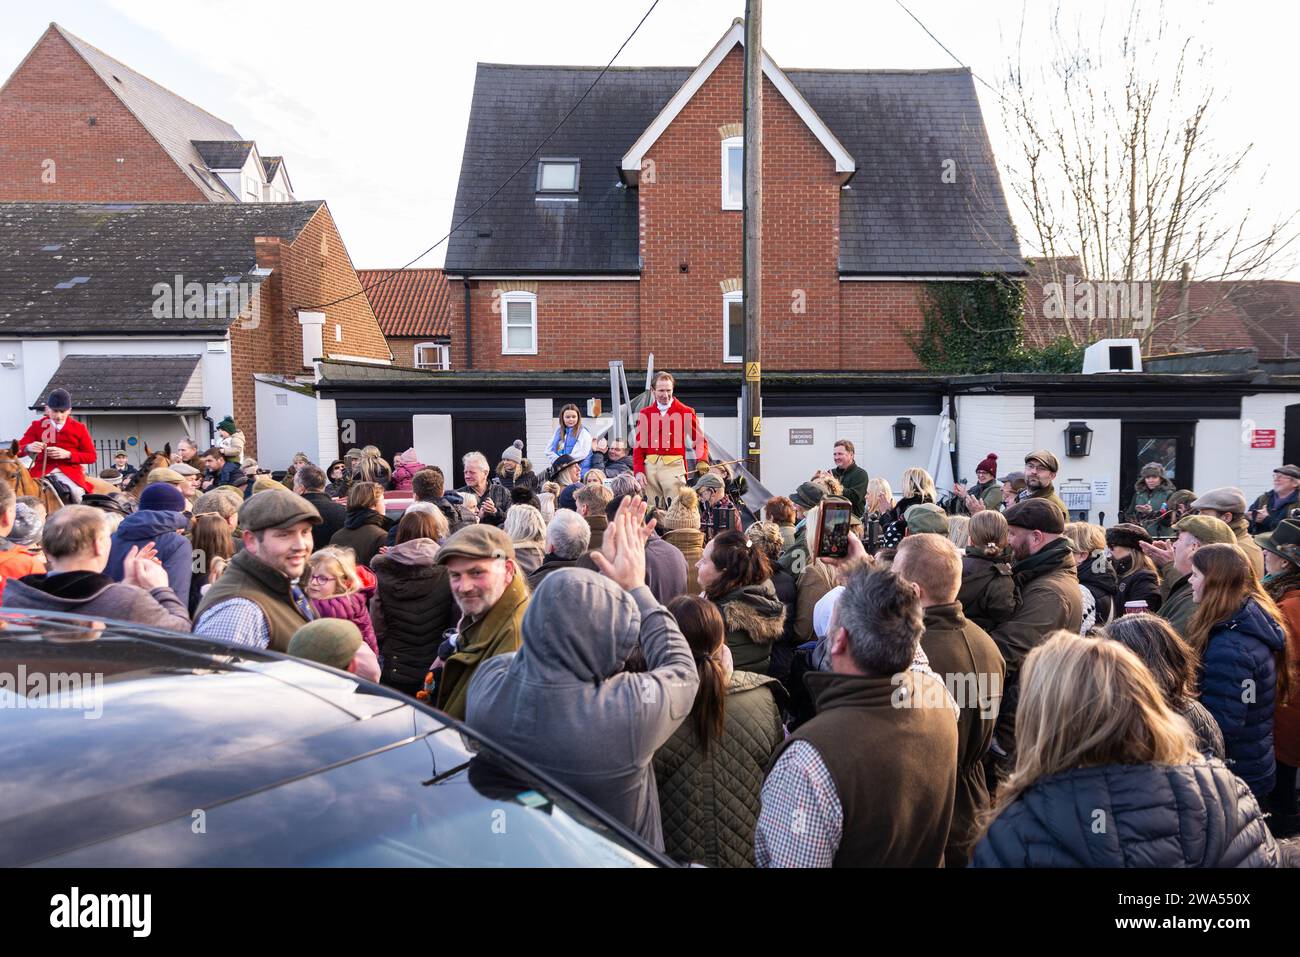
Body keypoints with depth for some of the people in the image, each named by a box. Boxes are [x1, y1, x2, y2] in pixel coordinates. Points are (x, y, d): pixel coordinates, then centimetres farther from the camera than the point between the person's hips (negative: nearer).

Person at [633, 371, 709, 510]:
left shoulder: (685, 412, 6)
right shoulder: (644, 414, 13)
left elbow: (699, 440, 5)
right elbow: (638, 444, 12)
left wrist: (702, 461, -13)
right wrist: (638, 470, 0)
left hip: (674, 466, -3)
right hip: (650, 466, 3)